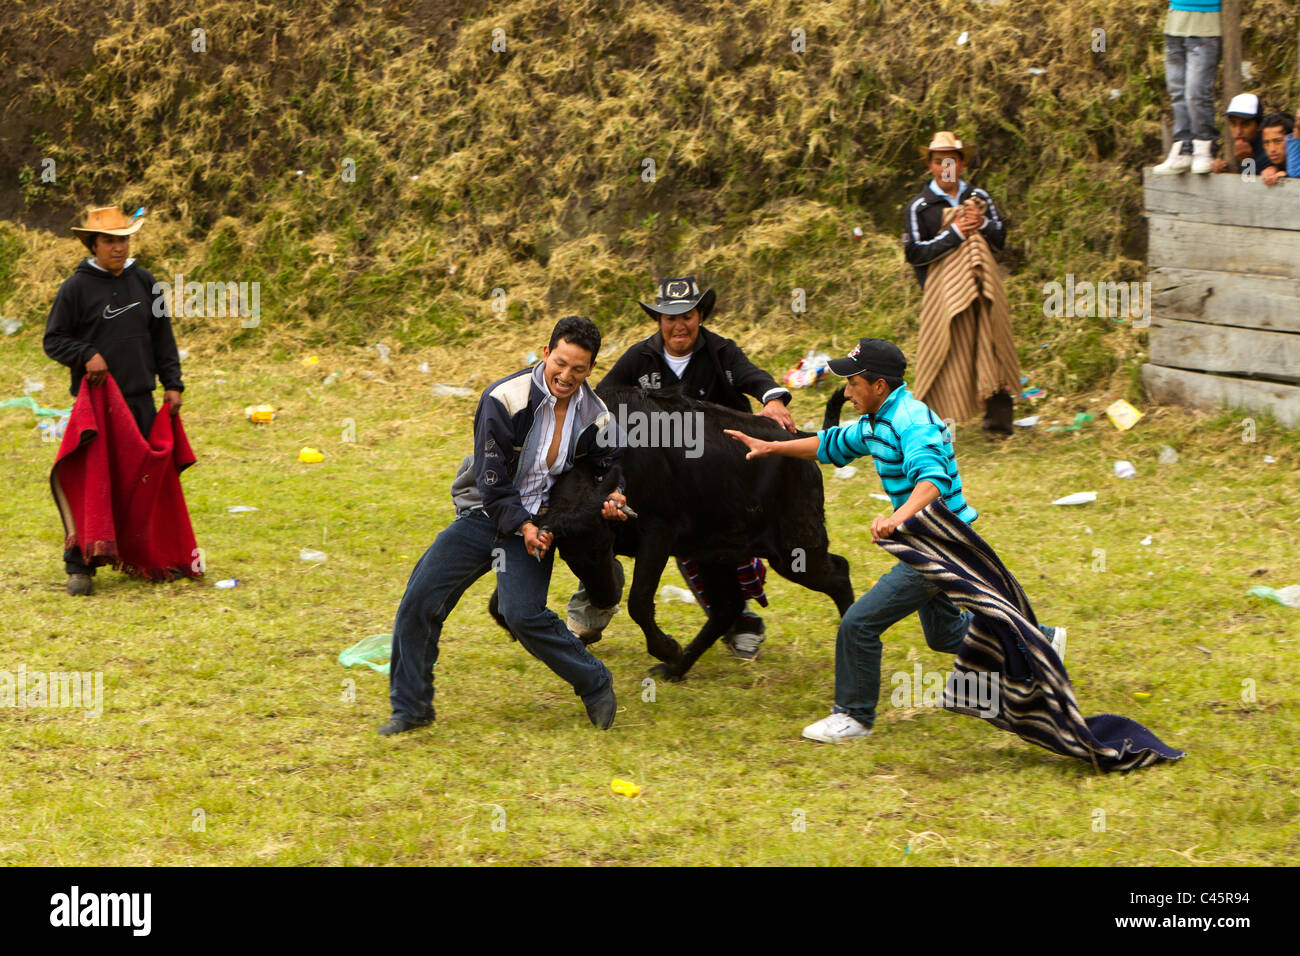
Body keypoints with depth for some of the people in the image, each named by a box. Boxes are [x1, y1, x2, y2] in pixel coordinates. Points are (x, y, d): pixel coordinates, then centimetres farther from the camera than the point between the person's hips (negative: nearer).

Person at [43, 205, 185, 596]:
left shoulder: (144, 281, 10)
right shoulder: (76, 288, -3)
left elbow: (163, 337, 17)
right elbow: (53, 340, 1)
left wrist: (172, 383, 11)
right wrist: (86, 356, -16)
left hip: (141, 399, 5)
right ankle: (79, 566, -5)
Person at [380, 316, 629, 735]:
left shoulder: (595, 416, -5)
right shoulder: (504, 398, -18)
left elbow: (613, 464, 13)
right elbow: (491, 479, -15)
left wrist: (615, 497, -7)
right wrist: (522, 525, -21)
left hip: (535, 526, 0)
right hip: (483, 514, 0)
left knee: (523, 615, -22)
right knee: (419, 602, -8)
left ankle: (596, 686, -3)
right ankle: (410, 708, 6)